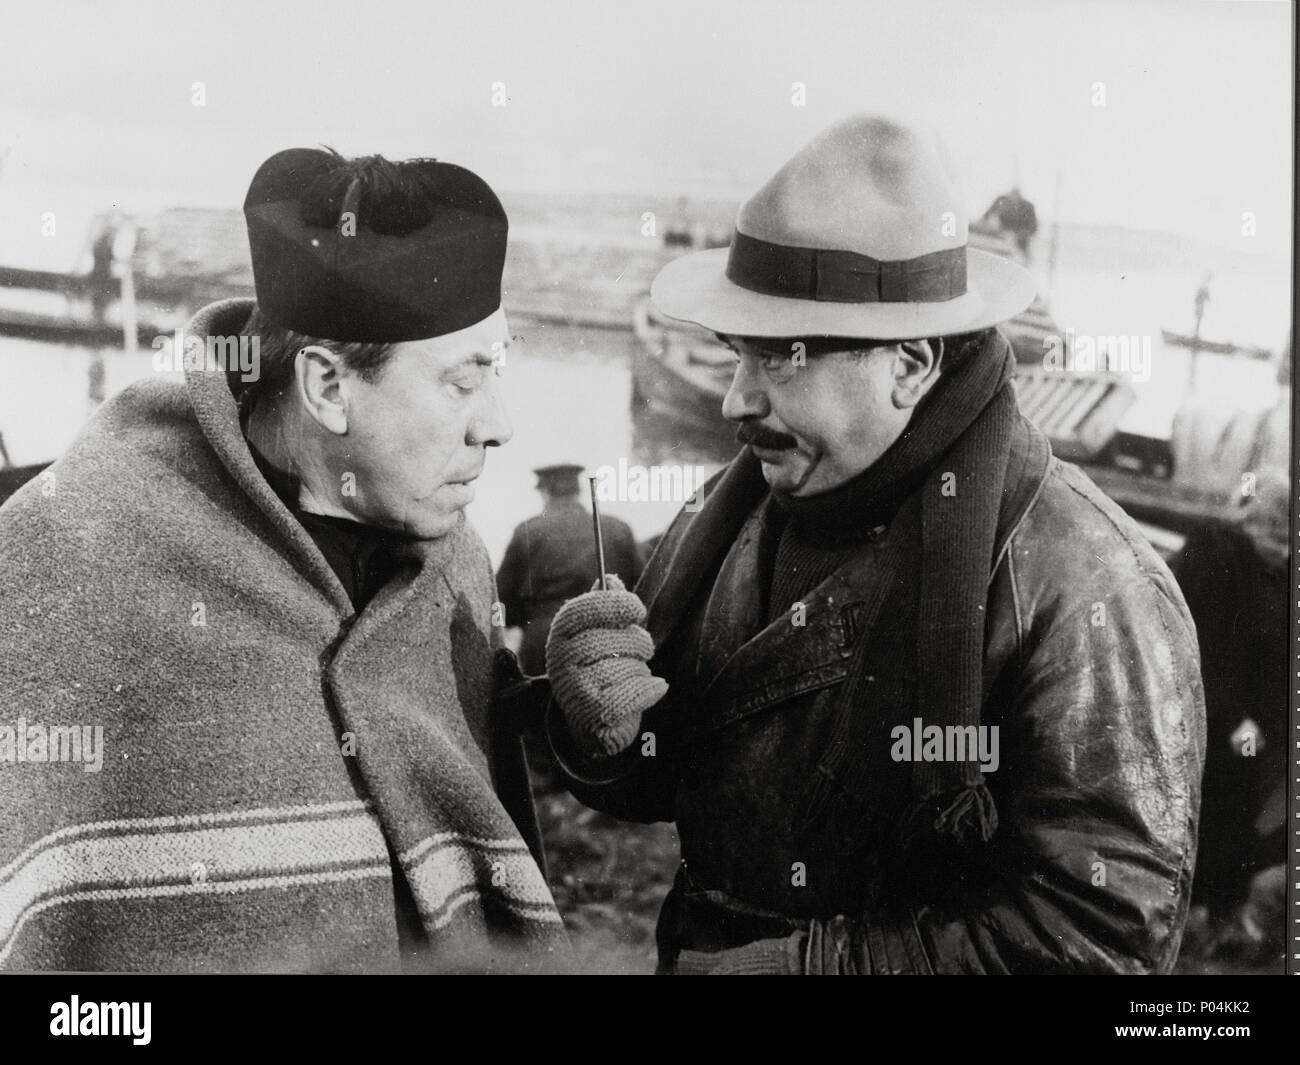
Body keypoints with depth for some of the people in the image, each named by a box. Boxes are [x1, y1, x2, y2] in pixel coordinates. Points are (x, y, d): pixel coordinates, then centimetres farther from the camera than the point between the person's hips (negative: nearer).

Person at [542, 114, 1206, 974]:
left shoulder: (1080, 588, -25)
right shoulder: (738, 508, -10)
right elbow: (656, 787, 1)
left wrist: (796, 961, -23)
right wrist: (602, 739, -21)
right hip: (697, 947, 4)